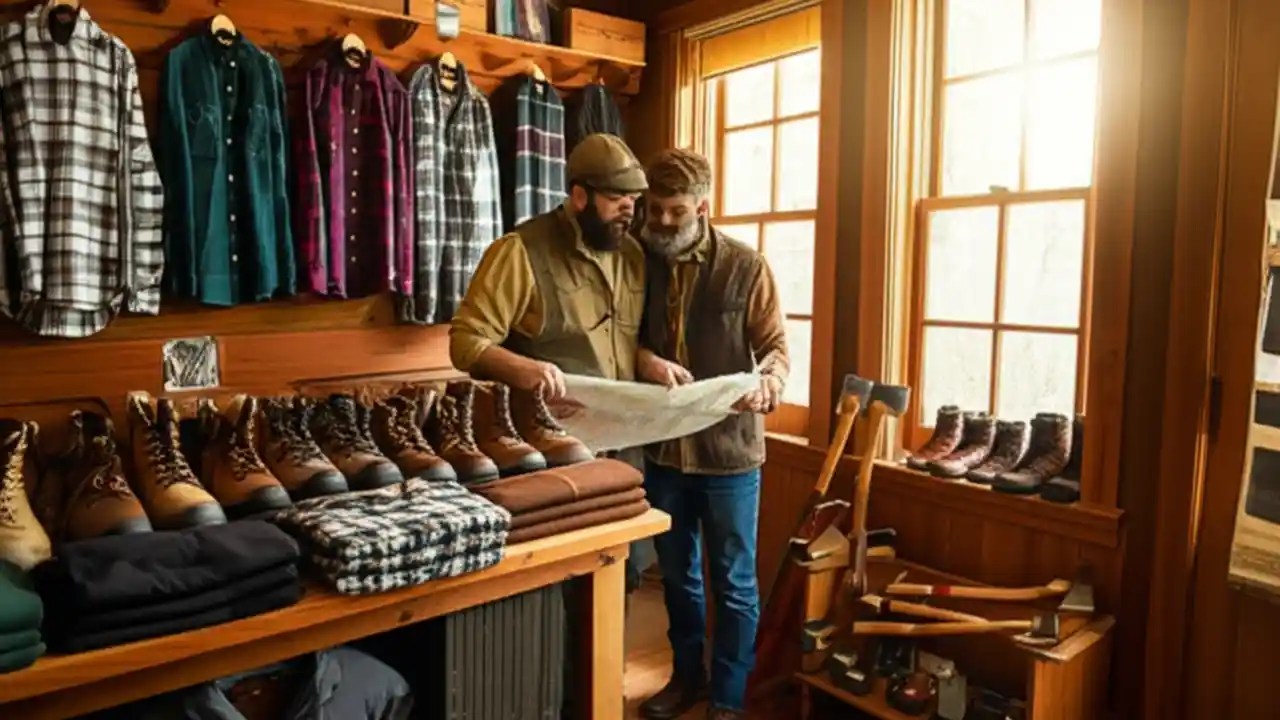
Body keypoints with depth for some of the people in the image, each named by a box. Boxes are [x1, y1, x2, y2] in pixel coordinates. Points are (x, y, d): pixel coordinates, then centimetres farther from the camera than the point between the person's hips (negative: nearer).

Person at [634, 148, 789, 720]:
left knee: (733, 582, 9)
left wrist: (768, 383, -28)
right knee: (677, 574, 19)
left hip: (729, 449, -3)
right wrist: (643, 357, -16)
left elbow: (776, 346, -6)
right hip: (663, 447, 4)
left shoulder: (746, 267, -7)